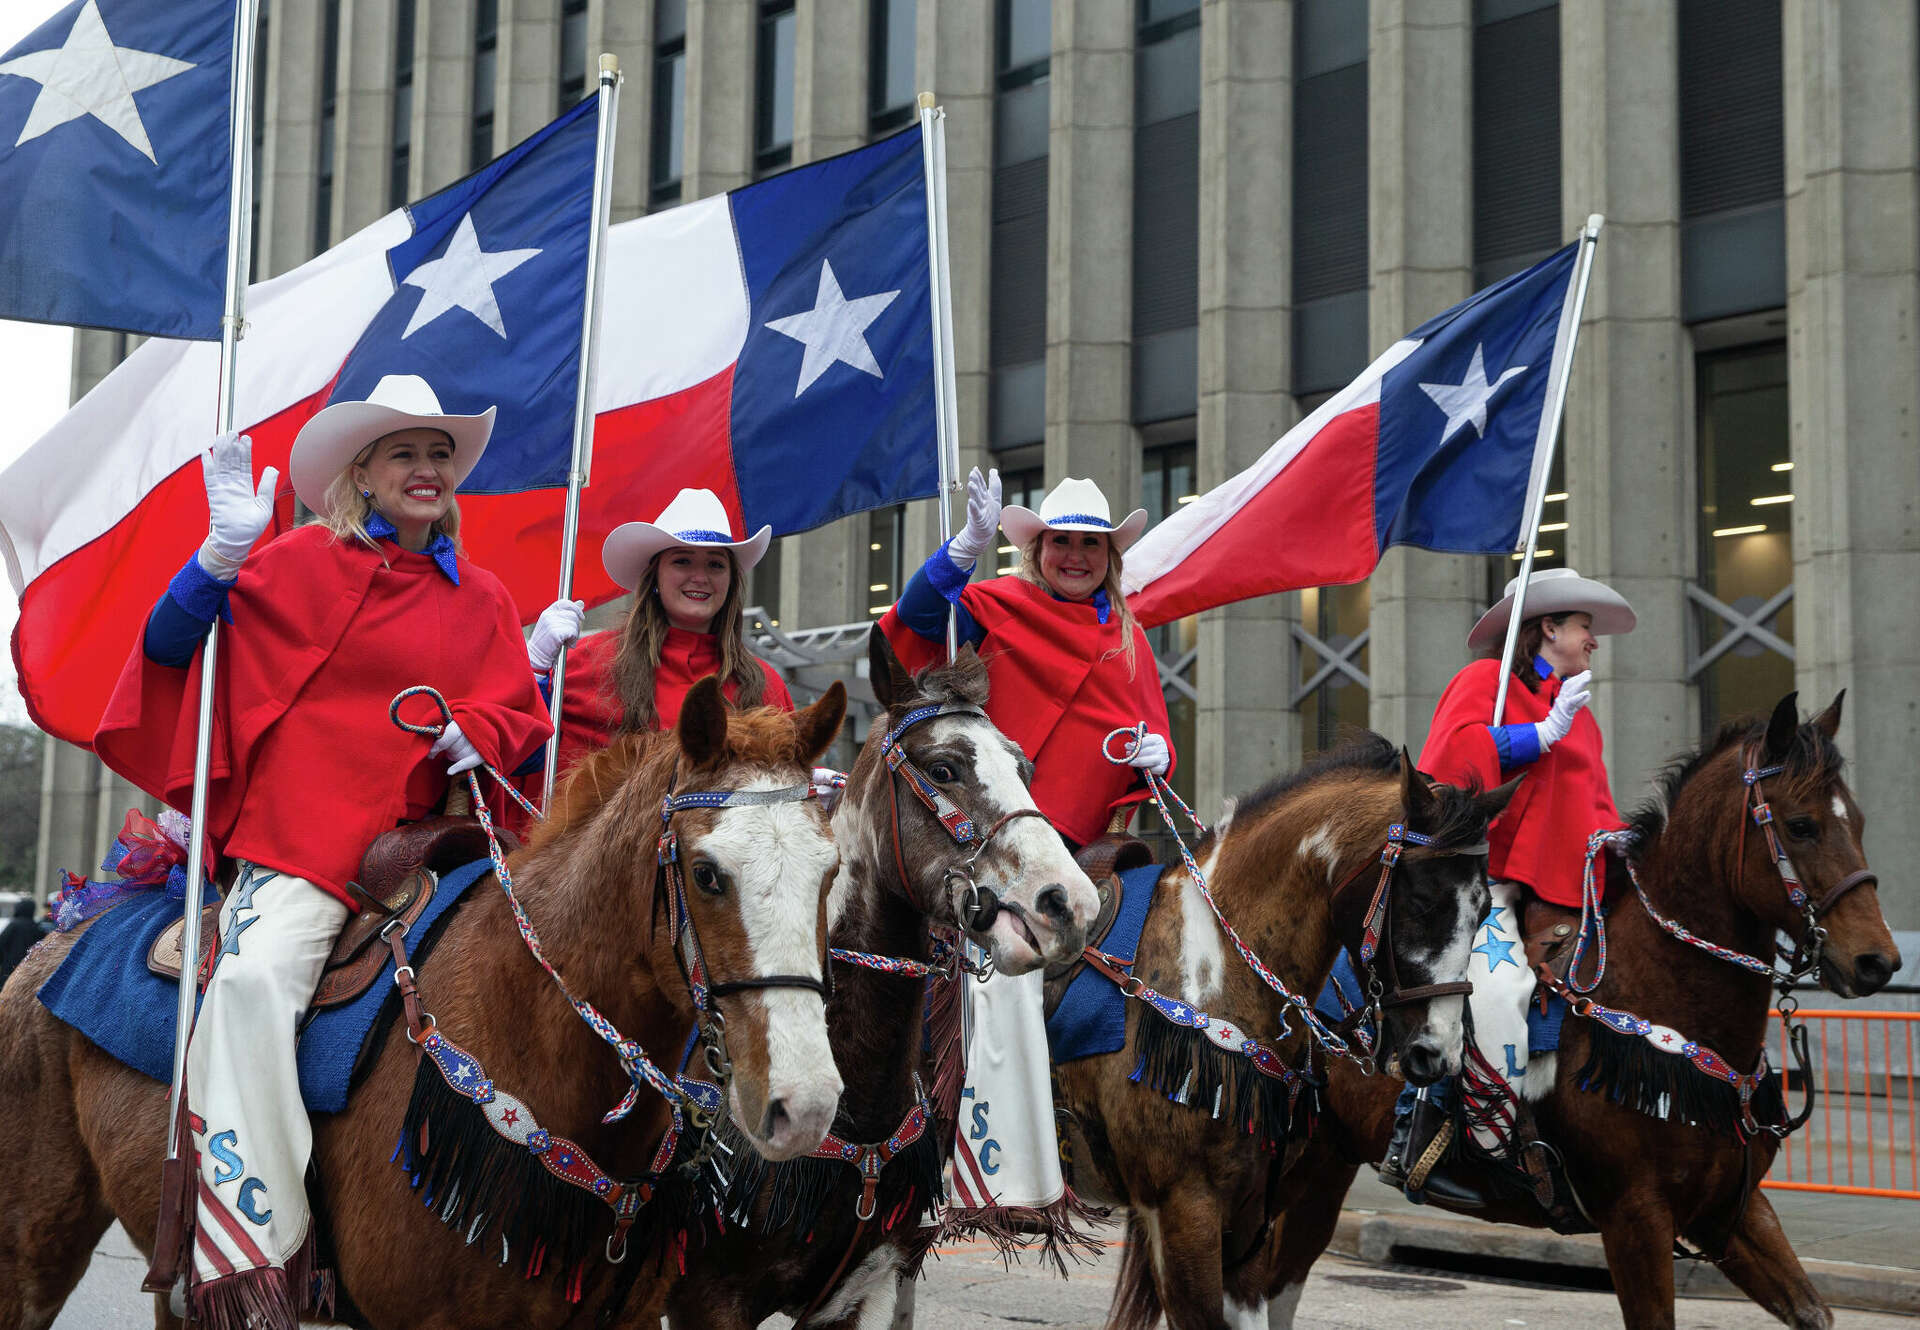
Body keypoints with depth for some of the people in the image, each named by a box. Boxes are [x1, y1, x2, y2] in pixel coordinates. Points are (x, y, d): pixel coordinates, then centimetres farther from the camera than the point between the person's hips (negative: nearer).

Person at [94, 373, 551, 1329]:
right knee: (255, 976, -32)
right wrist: (226, 551, -12)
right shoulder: (304, 563, 7)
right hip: (301, 846, -4)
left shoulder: (482, 601, 18)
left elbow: (521, 716, 17)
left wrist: (475, 733, -5)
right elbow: (169, 648, 3)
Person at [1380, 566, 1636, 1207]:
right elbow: (1454, 755, -13)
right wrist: (1544, 734, -13)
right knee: (1497, 984, -31)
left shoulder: (1579, 716, 28)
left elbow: (1593, 809, 27)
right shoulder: (1484, 680, 4)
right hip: (1473, 879, -9)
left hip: (1553, 888, 9)